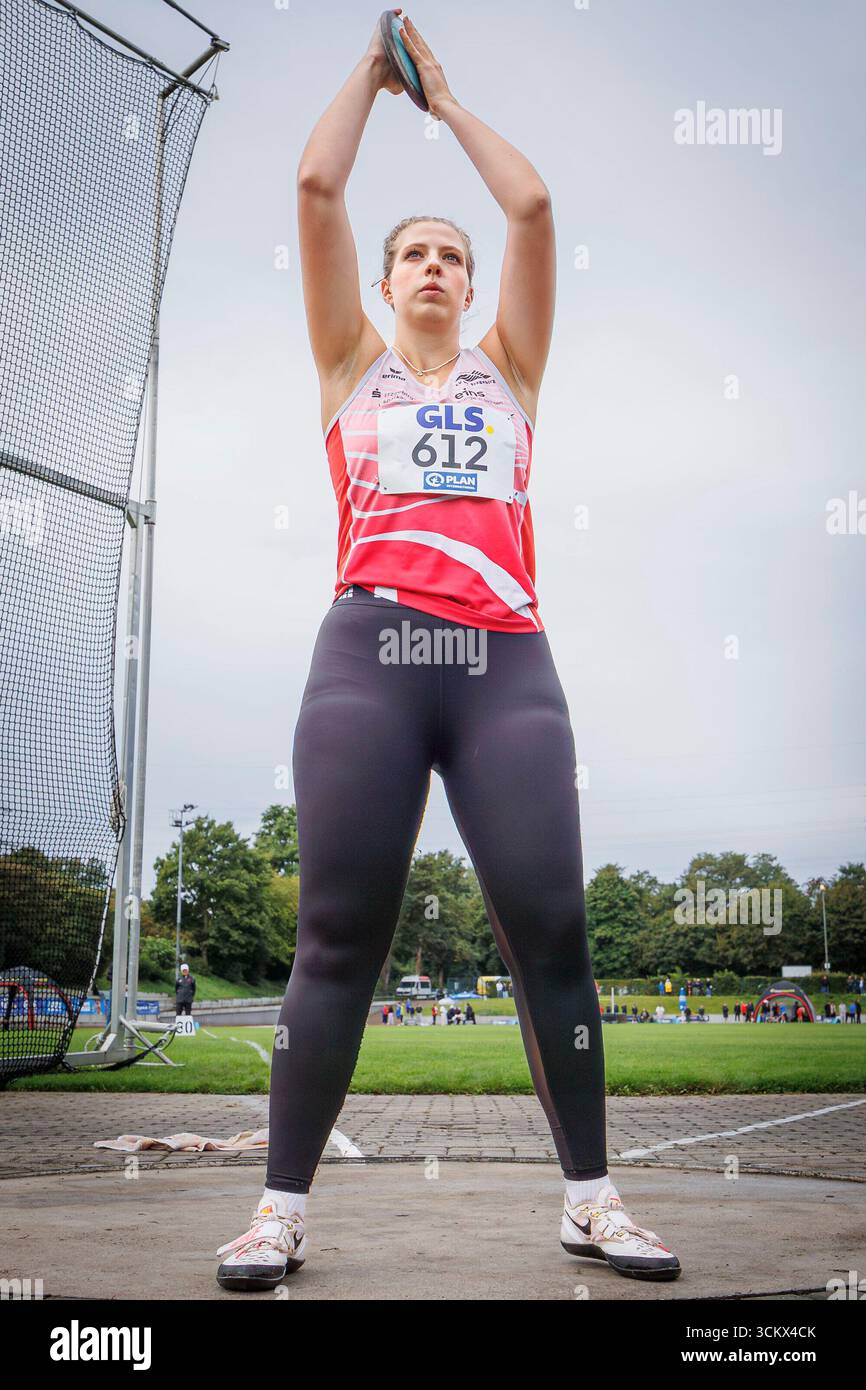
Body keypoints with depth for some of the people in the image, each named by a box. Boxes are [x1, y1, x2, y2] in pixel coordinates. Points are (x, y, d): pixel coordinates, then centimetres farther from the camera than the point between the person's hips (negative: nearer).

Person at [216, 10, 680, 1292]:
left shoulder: (507, 370, 22)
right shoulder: (351, 368, 20)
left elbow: (533, 205, 16)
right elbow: (316, 188, 14)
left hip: (505, 660, 1)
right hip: (370, 652, -1)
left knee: (550, 928, -3)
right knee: (339, 935, -3)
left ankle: (590, 1198, 9)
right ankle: (282, 1207, 6)